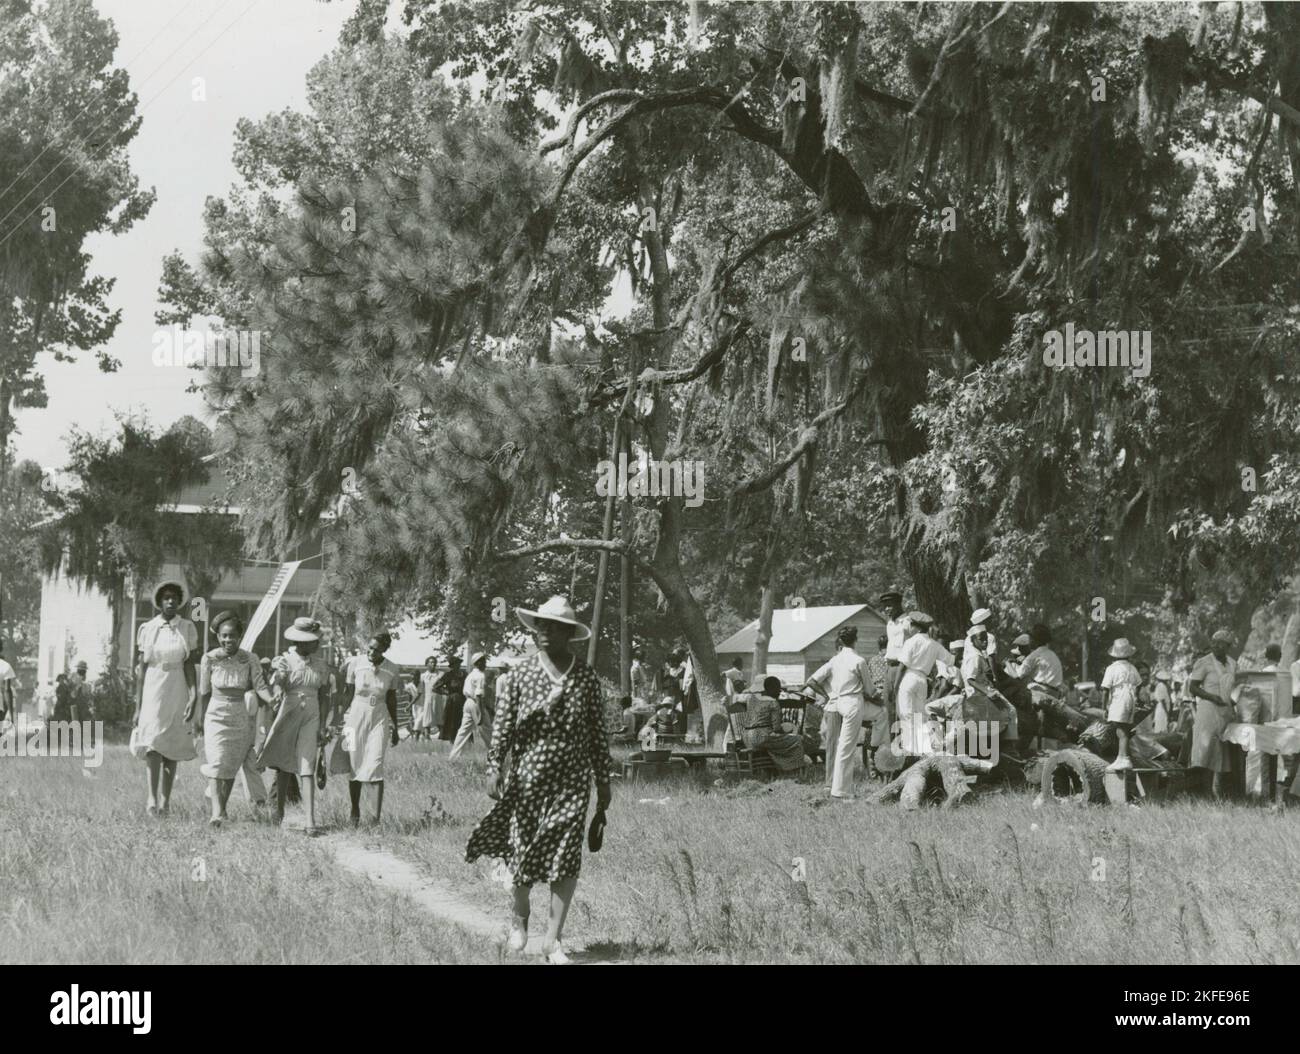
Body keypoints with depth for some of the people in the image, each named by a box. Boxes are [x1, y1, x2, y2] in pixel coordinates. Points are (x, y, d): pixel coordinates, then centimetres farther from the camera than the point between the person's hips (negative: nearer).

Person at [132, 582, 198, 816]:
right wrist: (138, 706, 3)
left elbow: (189, 665, 4)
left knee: (172, 747, 3)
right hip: (152, 689, -1)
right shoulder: (147, 629, 4)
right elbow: (141, 668, 6)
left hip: (176, 690, 1)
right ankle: (153, 798, -21)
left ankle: (165, 800, 9)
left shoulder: (187, 628, 4)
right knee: (153, 741, -15)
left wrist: (194, 694, -10)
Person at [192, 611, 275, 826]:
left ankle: (222, 807, 26)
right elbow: (204, 693, 5)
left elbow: (260, 685, -12)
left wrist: (271, 699, -33)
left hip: (241, 718, 1)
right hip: (216, 717, -1)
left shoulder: (249, 659, -5)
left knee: (232, 767, 9)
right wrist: (198, 720, 11)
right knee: (217, 764, -14)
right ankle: (217, 812, -20)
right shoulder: (210, 659, -5)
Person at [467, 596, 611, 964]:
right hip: (528, 777, 0)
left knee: (566, 860, -5)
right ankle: (519, 914, 35)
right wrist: (494, 768, -5)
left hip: (572, 781, 0)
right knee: (523, 851, 5)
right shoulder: (523, 672, 0)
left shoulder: (586, 677, 1)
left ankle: (553, 940, 1)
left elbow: (598, 732, 5)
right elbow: (503, 723, 2)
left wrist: (603, 781, 5)